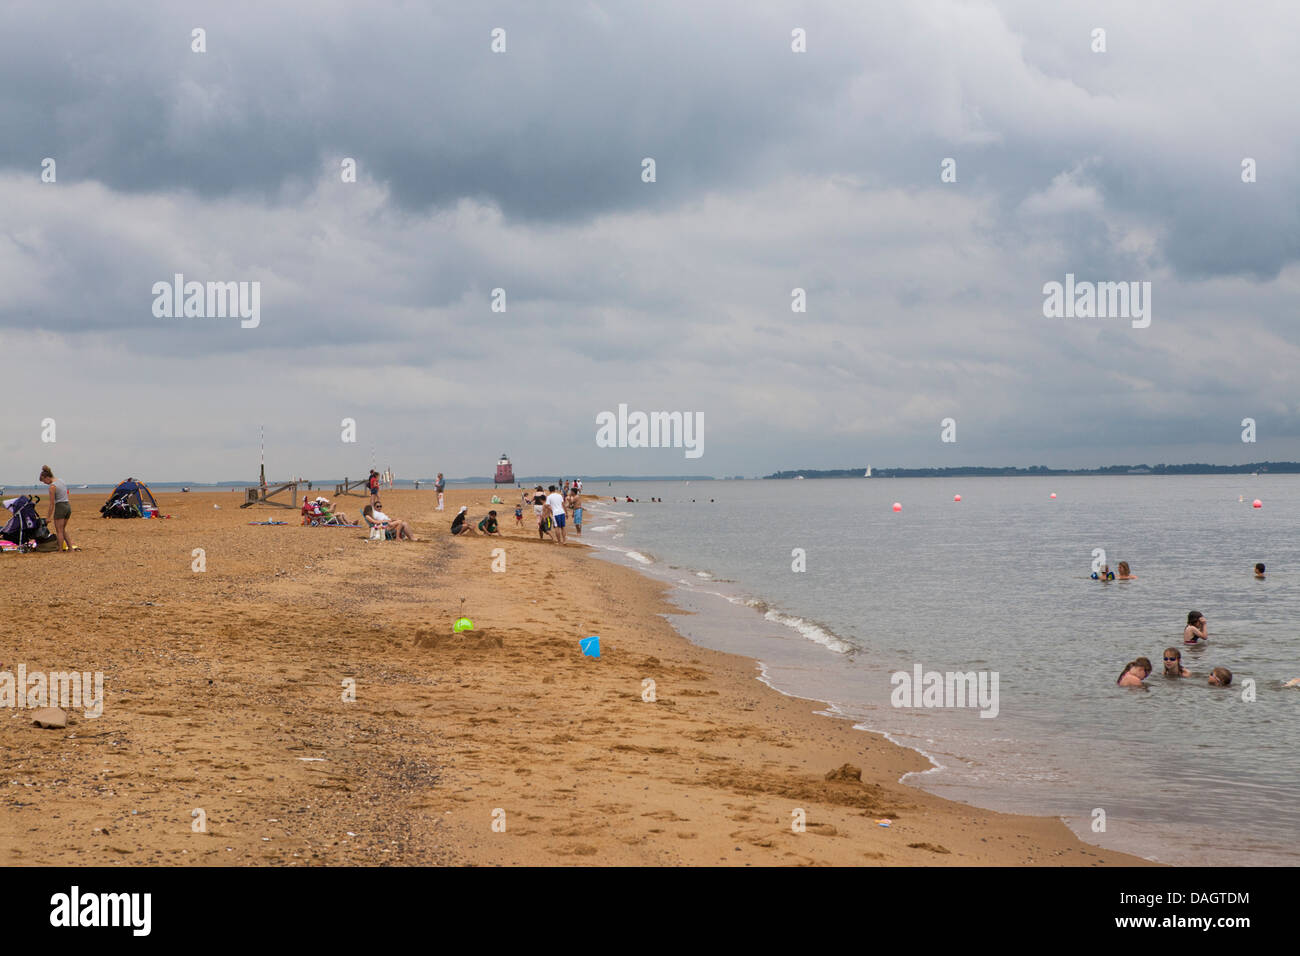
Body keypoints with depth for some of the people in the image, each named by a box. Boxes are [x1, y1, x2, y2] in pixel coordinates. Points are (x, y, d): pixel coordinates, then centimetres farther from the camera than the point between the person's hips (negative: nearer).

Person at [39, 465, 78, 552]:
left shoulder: (52, 486, -14)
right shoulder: (61, 480, 9)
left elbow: (52, 503, -12)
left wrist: (49, 517, -6)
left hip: (60, 507, -8)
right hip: (68, 506, 8)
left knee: (59, 531, 3)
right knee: (63, 530, 18)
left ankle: (60, 550, 6)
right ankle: (71, 547, 14)